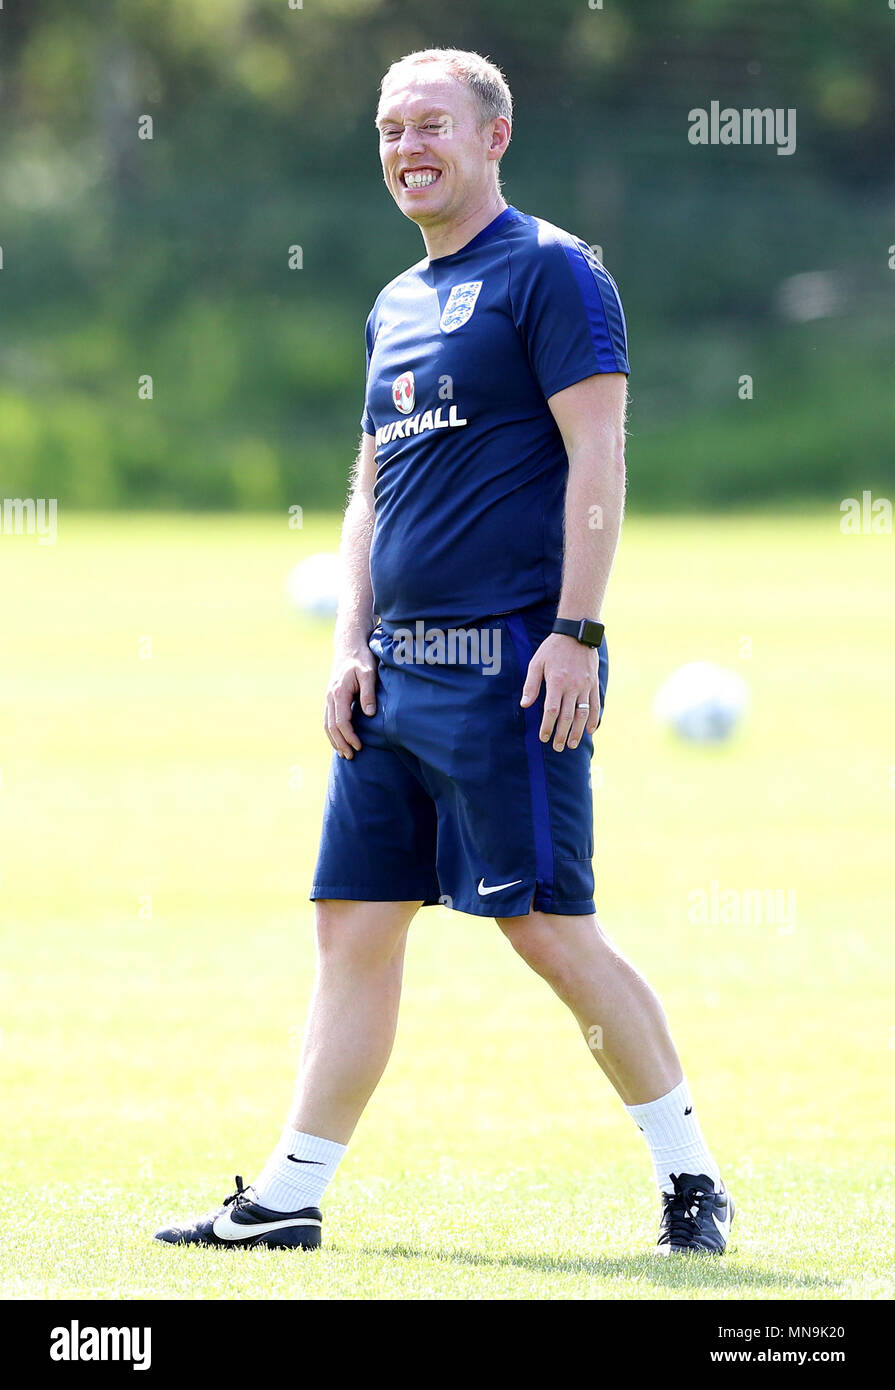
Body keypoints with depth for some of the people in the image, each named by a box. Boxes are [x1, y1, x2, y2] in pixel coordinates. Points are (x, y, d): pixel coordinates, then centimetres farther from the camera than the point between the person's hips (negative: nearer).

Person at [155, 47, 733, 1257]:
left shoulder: (550, 272, -5)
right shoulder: (396, 307, 19)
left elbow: (596, 455, -12)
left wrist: (575, 633, -18)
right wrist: (351, 644, 12)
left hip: (509, 660, -8)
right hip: (397, 666, 8)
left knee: (547, 924, -8)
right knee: (354, 922, 6)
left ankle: (691, 1175, 2)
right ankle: (290, 1196, 7)